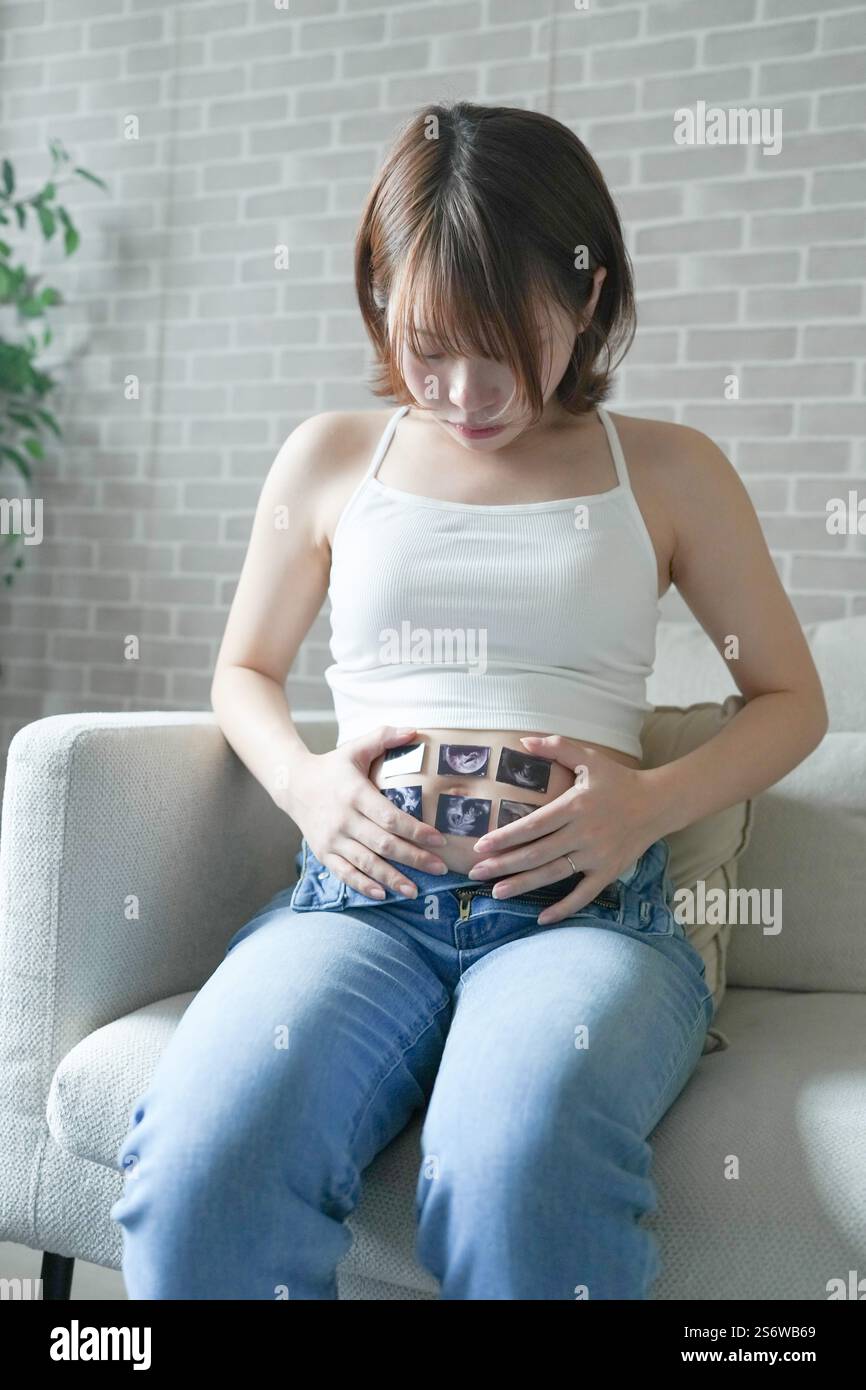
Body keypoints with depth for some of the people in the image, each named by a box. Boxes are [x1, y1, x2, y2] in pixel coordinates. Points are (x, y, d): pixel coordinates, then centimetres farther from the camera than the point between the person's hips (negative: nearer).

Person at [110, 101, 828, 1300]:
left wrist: (655, 801, -4)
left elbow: (790, 697, 17)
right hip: (360, 895, 1)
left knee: (523, 1171, -36)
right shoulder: (332, 457, 16)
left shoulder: (666, 471, 13)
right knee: (202, 1163, -33)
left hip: (582, 903, 0)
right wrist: (302, 781, 1)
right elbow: (245, 672, 25)